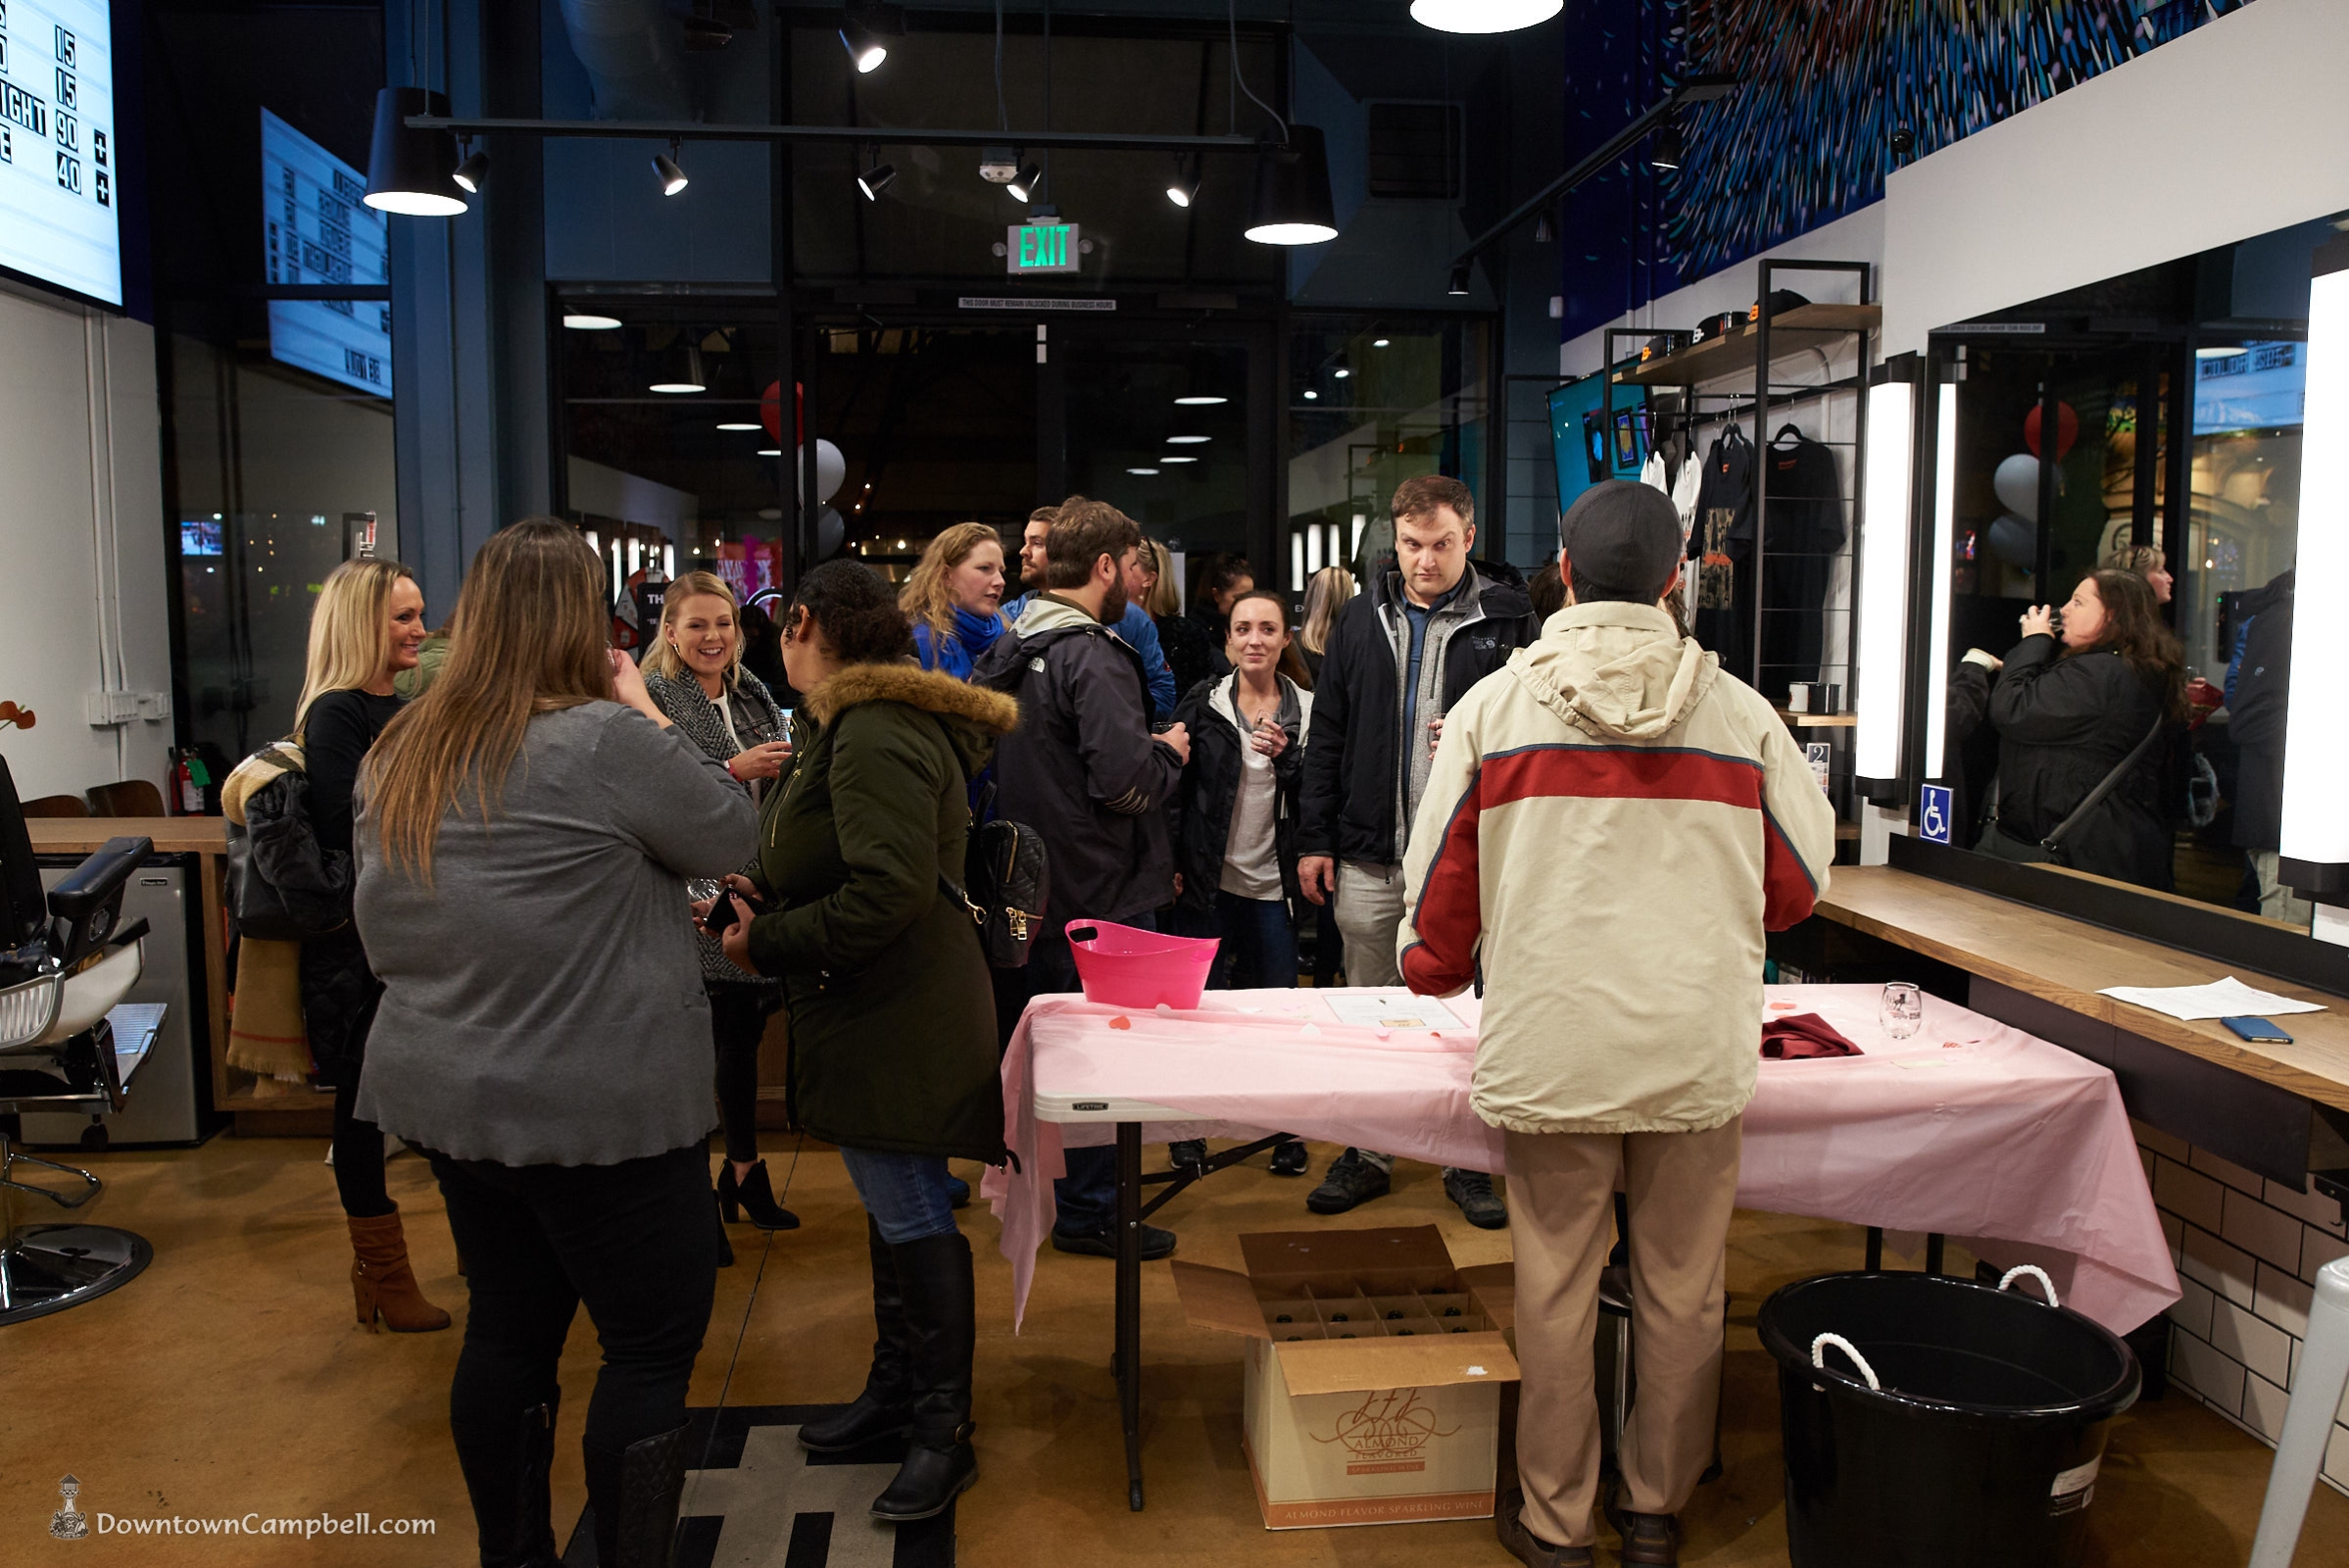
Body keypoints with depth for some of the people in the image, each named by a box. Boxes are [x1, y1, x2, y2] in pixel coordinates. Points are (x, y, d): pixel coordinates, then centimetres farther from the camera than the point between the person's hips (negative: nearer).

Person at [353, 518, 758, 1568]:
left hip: (447, 1093, 8)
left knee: (507, 1328, 19)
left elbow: (383, 932, 16)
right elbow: (734, 835, -7)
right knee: (653, 1344, 6)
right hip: (601, 1106, -8)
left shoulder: (399, 755, 5)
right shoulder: (606, 741, -19)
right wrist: (647, 714, -1)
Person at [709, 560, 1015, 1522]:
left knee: (912, 1216, 0)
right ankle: (895, 1391, 35)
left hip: (900, 1017, -10)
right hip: (871, 1010, 10)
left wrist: (765, 944, -20)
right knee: (892, 1207, 20)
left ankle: (944, 1433, 14)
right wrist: (758, 894, 3)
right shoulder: (847, 726, 14)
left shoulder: (876, 738, -20)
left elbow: (890, 892, -29)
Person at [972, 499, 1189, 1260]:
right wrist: (1170, 754, -6)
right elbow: (1124, 782, -27)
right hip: (1101, 891, -9)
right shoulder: (1093, 657, -19)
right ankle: (1087, 1210, 13)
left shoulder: (1005, 652, 9)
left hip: (1028, 884, 9)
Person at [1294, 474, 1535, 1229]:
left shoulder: (1505, 620, 0)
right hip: (1369, 855, 3)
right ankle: (1368, 1154, 24)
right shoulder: (1363, 619, 7)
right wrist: (1314, 839, 5)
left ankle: (1470, 1160, 22)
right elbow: (1328, 735, 9)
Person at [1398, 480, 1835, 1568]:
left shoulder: (1493, 705, -3)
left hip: (1549, 1054, -1)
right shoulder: (1740, 713, 1)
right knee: (1681, 1292, 15)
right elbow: (1797, 881, 9)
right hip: (1701, 1056, 2)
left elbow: (1439, 883, 1)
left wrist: (1432, 969, 22)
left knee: (1555, 1290, 11)